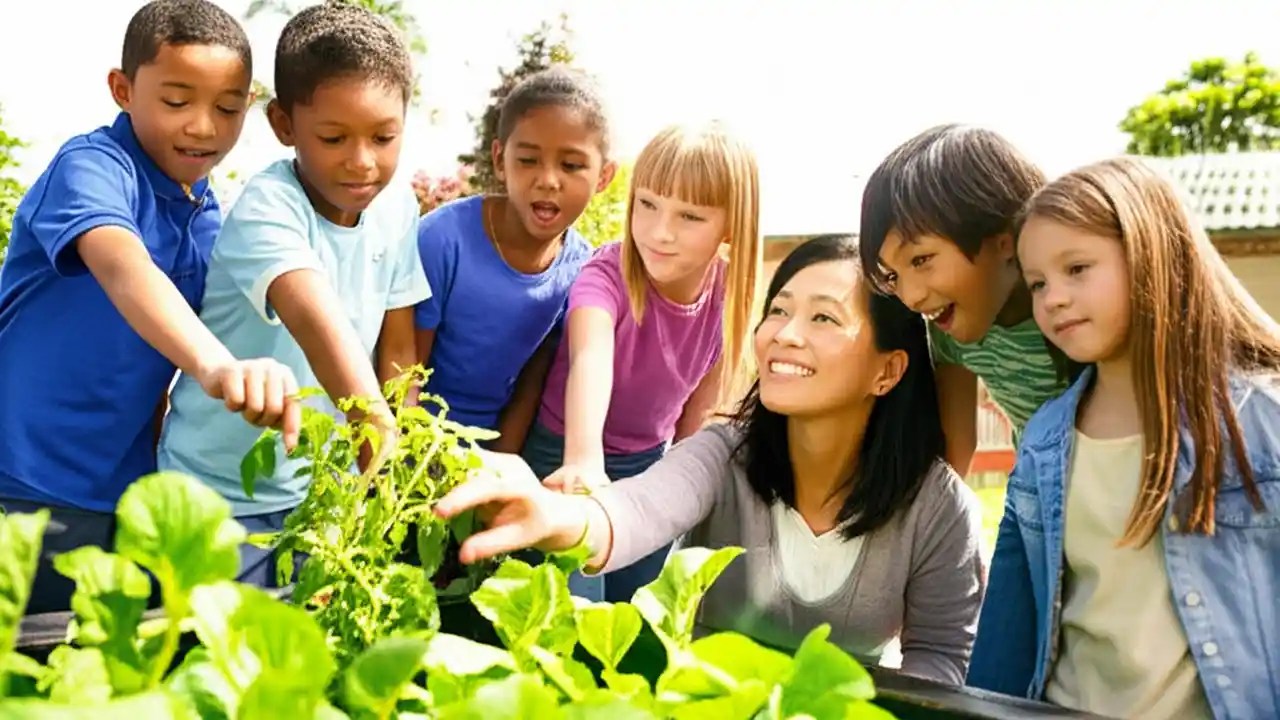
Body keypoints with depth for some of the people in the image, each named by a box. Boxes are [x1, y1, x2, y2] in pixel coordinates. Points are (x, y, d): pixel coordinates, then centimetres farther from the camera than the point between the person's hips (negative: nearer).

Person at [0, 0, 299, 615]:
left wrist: (156, 460, 7)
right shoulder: (90, 165, -15)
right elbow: (122, 268, -37)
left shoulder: (208, 217, 7)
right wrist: (217, 365, -53)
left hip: (128, 491, 7)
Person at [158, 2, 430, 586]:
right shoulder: (267, 208, -24)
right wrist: (378, 427, -56)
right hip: (223, 489, -5)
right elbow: (315, 320, -42)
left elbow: (397, 347, 1)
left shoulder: (397, 206, -6)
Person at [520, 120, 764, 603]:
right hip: (567, 456, -4)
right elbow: (590, 362, -48)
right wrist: (583, 461, -64)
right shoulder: (607, 275, -27)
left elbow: (700, 403, 2)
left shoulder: (729, 294, -14)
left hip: (649, 464, 4)